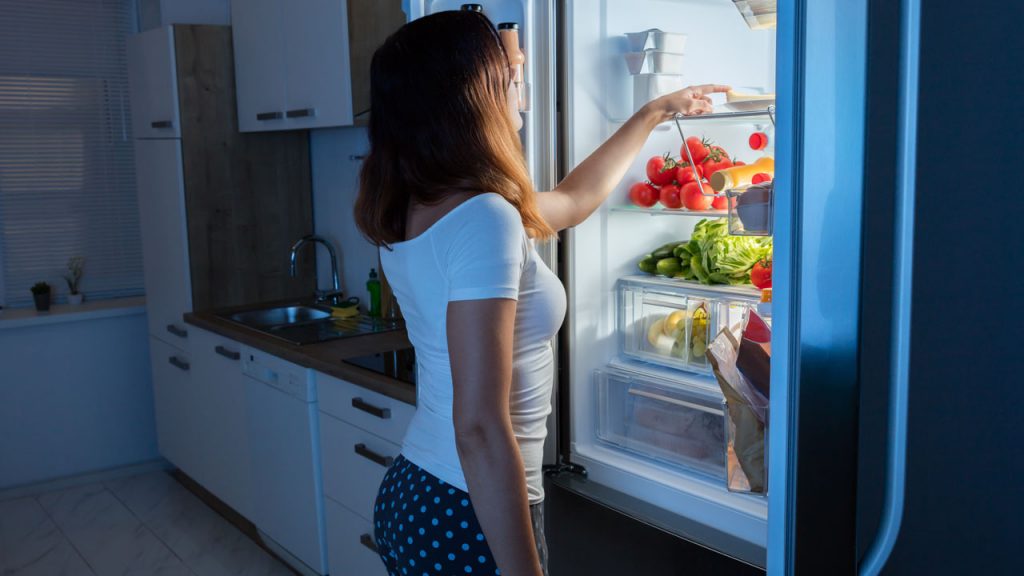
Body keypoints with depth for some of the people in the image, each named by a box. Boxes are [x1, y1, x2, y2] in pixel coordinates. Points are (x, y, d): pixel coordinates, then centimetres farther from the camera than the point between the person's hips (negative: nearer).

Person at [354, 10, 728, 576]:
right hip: (469, 522, -8)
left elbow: (573, 199, 18)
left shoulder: (407, 212, 4)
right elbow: (480, 431, -27)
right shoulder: (484, 218, -24)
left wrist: (653, 113, 29)